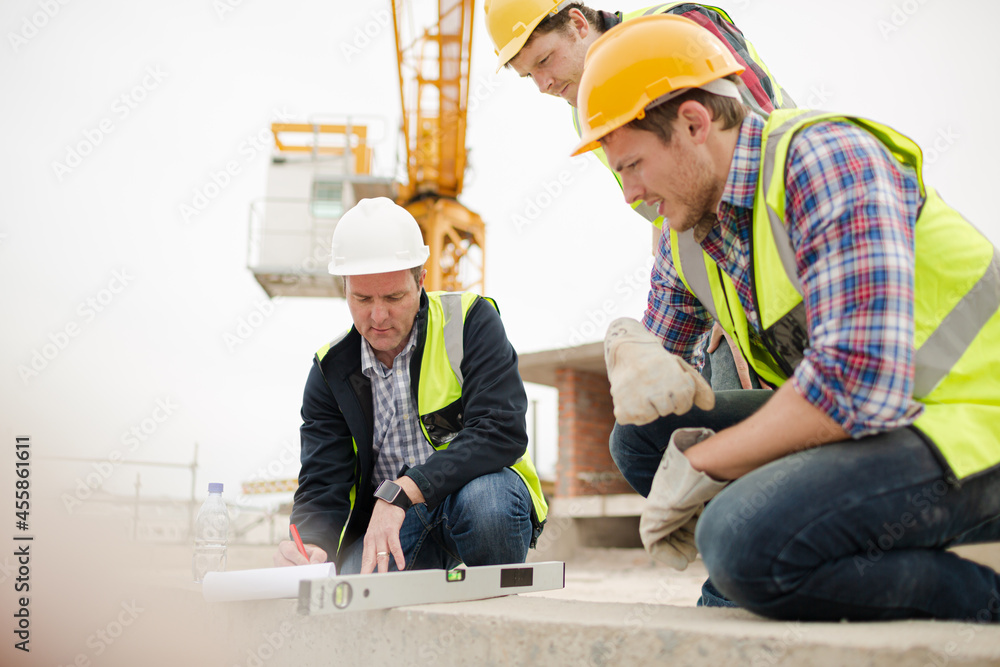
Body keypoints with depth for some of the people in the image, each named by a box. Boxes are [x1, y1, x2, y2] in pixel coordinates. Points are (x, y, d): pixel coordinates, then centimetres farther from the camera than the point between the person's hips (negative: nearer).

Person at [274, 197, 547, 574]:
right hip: (387, 521, 2)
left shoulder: (469, 321, -10)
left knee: (485, 499, -37)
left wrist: (400, 492, -32)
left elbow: (502, 432, -22)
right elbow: (322, 486, -2)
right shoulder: (331, 370, 1)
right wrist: (311, 546, -27)